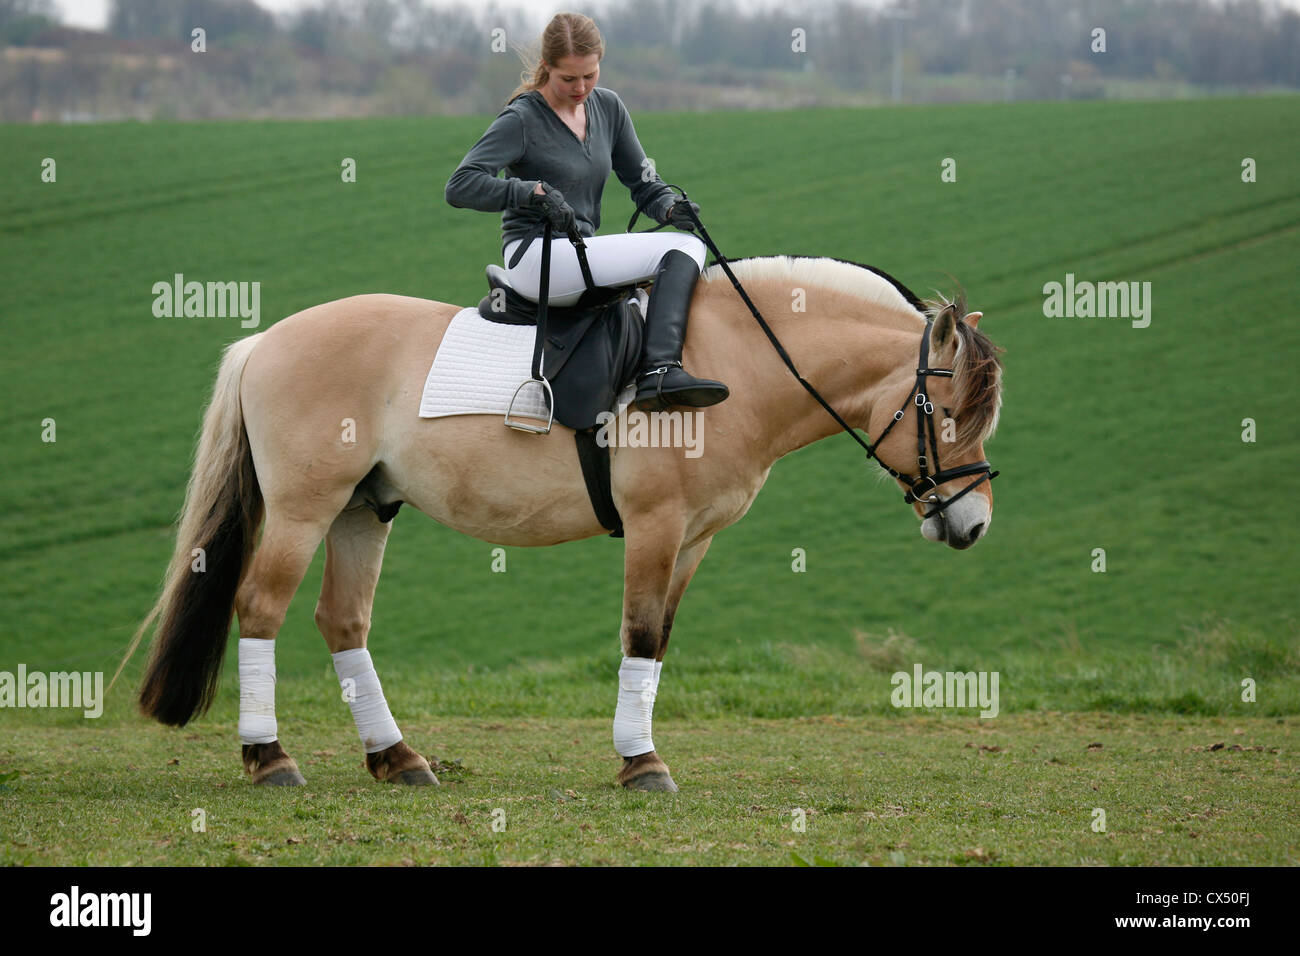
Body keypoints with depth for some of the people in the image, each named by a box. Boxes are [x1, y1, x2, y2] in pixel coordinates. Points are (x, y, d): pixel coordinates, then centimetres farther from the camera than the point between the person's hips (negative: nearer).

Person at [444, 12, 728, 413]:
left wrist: (671, 207, -7)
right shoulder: (522, 119, -8)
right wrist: (537, 191, -28)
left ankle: (656, 377, -17)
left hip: (584, 252, 8)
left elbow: (643, 182, 16)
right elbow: (460, 187, -17)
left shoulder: (607, 106, 12)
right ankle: (660, 372, -35)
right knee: (683, 248, -18)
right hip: (536, 258, -8)